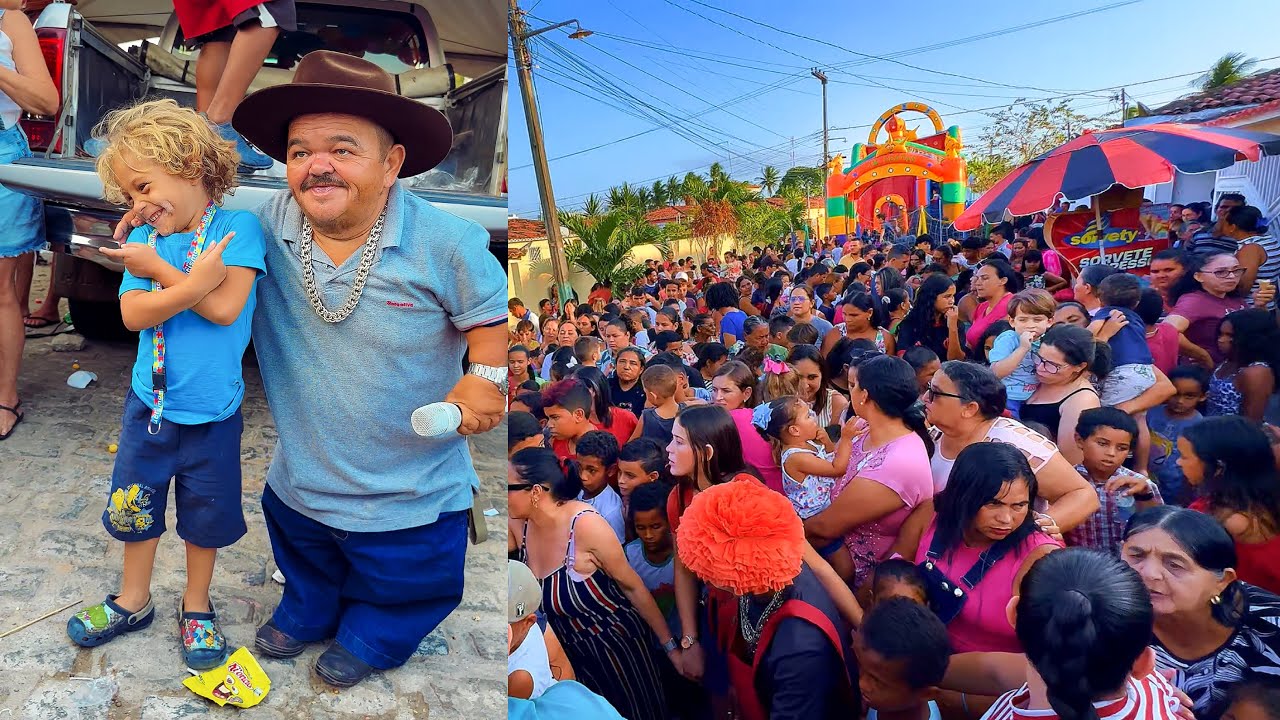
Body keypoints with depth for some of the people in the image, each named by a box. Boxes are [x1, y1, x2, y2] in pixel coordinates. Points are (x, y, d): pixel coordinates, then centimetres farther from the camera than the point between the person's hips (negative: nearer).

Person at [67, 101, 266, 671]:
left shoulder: (238, 227, -11)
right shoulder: (144, 240, 0)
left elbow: (225, 308, -22)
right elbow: (134, 313, -12)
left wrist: (159, 268, -15)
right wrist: (194, 281, -25)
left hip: (212, 413, -4)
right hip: (148, 405, 4)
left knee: (205, 516, 14)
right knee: (134, 507, 19)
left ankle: (196, 607, 37)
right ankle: (133, 601, 42)